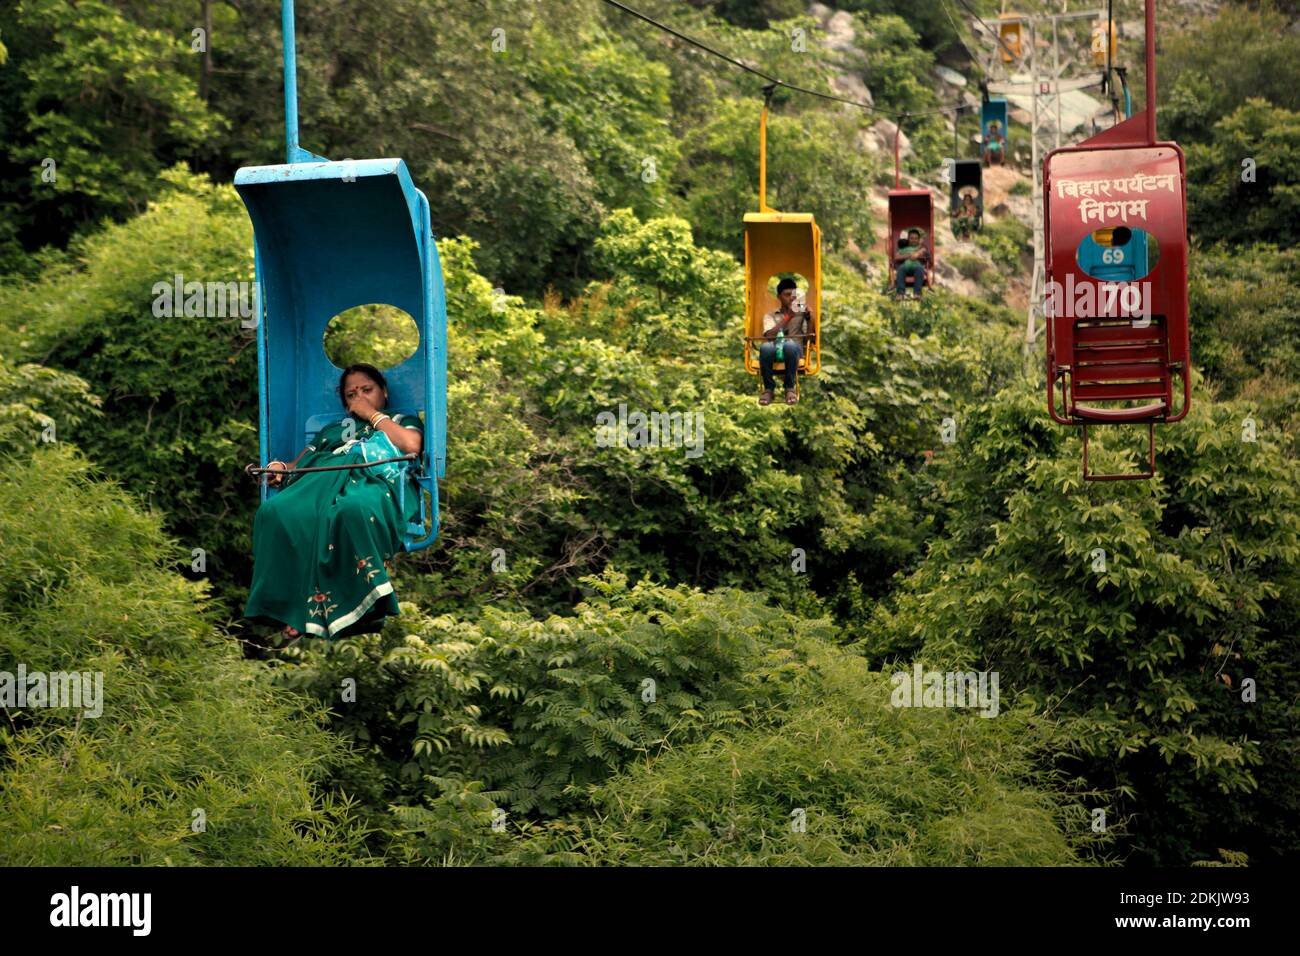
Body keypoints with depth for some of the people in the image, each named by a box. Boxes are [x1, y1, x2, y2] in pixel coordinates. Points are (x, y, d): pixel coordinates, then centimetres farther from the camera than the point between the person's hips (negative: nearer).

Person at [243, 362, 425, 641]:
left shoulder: (403, 421, 33)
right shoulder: (333, 429, 43)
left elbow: (412, 445, 8)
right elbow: (301, 461, 30)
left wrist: (372, 414, 17)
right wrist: (280, 468, 7)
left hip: (375, 479, -4)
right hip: (322, 479, 4)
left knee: (354, 509, -46)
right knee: (276, 511, -34)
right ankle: (299, 609, -39)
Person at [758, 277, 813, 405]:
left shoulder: (801, 313, 21)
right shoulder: (770, 315, 20)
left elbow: (808, 338, 8)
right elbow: (769, 335, -2)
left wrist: (808, 319, -7)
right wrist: (787, 317, -8)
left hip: (794, 350, 0)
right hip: (774, 349, 0)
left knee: (789, 344, -39)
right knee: (765, 347, -38)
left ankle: (790, 387, -25)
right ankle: (768, 387, -21)